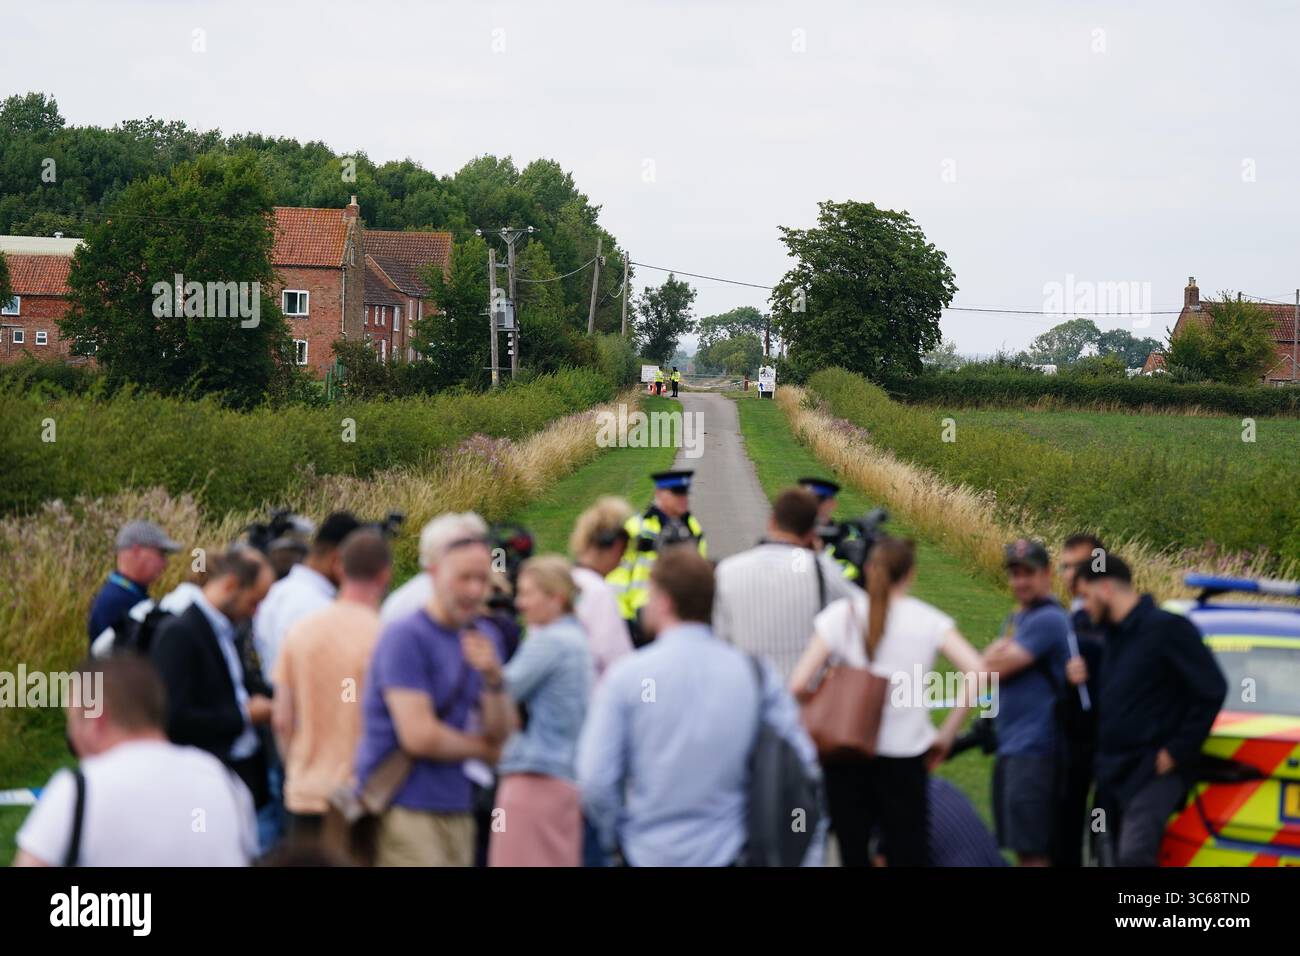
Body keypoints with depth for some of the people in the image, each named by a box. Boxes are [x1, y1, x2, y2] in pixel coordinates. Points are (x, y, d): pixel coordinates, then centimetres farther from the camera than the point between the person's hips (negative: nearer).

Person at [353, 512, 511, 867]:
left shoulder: (485, 636, 13)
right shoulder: (405, 637, -11)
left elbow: (500, 734, 9)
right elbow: (419, 735, -17)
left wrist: (494, 681, -11)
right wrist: (481, 748, 0)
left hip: (456, 807, 8)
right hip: (403, 807, -8)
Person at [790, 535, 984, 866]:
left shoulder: (841, 615, -2)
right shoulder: (928, 620, -1)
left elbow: (799, 685, -10)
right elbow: (977, 673, -11)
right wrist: (947, 734, -2)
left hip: (847, 753, 0)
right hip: (904, 756, 0)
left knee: (854, 853, 9)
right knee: (909, 855, 4)